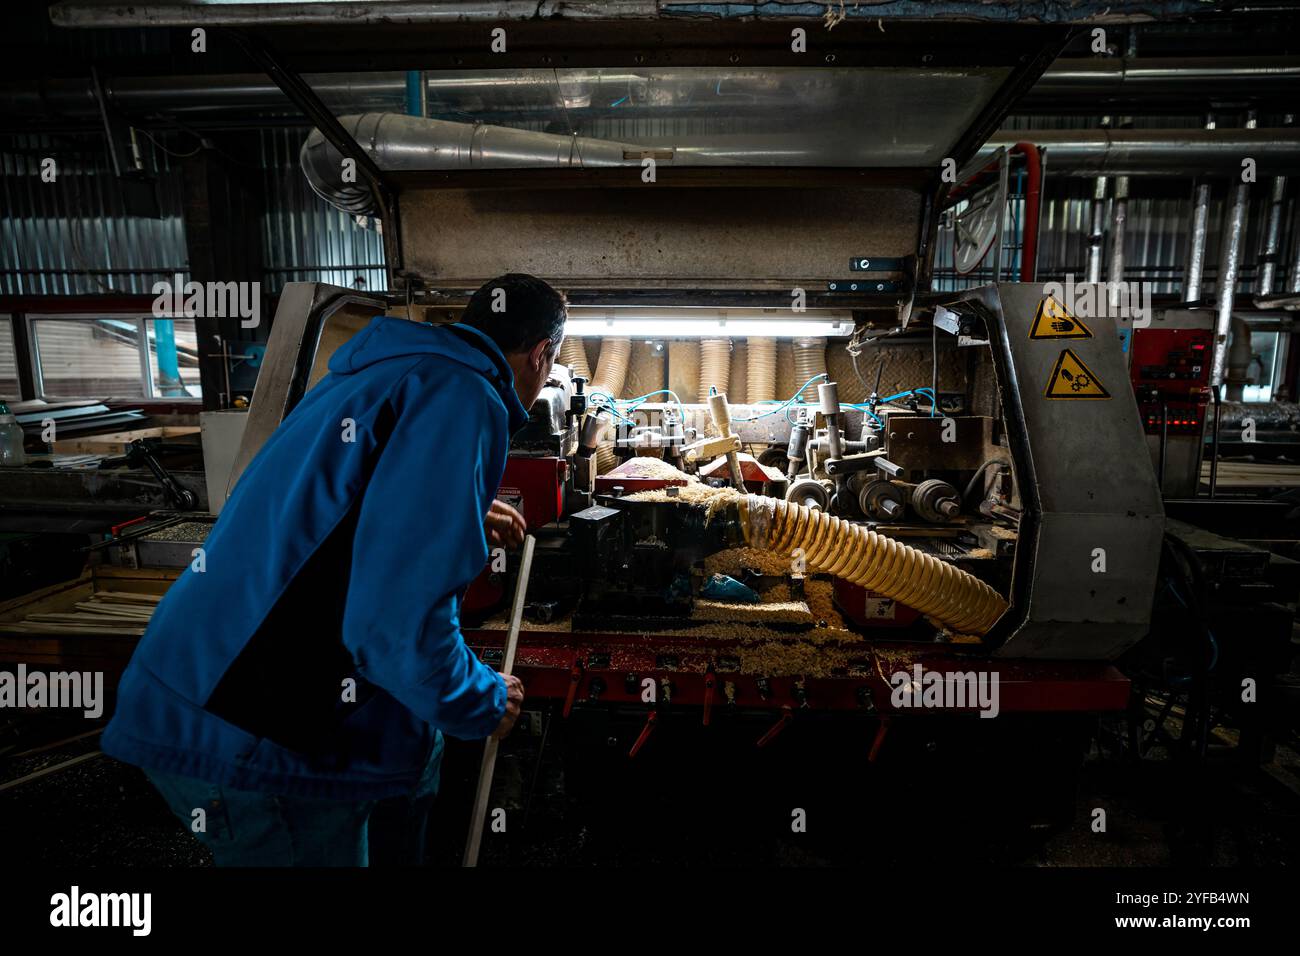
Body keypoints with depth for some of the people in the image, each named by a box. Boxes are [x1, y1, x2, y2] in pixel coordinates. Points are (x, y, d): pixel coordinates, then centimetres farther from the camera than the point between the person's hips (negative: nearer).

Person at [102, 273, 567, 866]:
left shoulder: (389, 371, 11)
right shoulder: (464, 398, -18)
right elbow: (400, 625, -27)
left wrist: (460, 517, 29)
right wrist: (485, 706, -7)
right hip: (254, 742, -9)